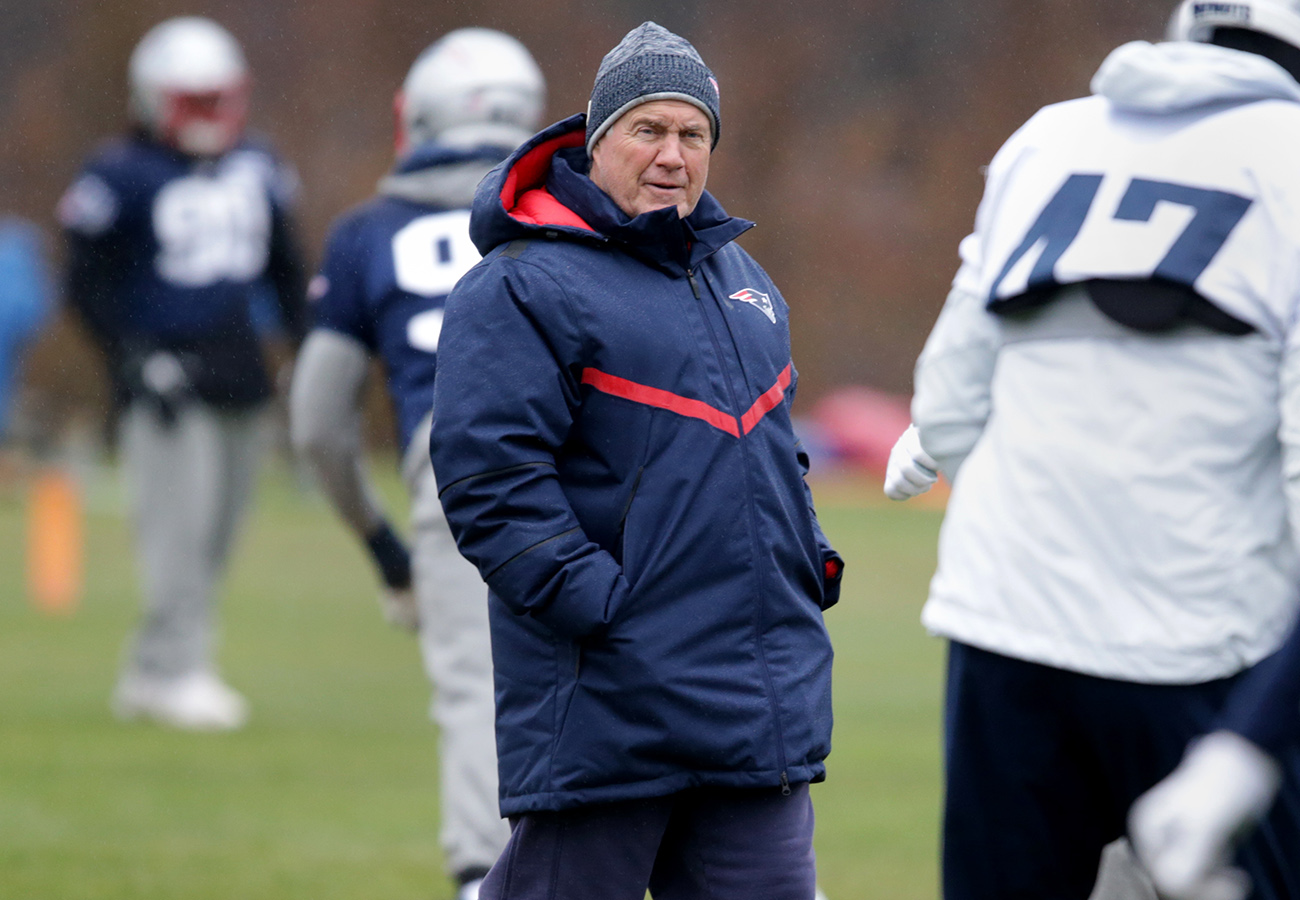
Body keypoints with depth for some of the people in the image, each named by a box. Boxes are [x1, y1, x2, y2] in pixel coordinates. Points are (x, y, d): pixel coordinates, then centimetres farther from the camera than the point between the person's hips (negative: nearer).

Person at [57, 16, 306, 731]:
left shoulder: (254, 168, 12)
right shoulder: (120, 176, -5)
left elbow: (285, 268, 23)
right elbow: (89, 284, -5)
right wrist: (135, 359, -15)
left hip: (238, 374, 6)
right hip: (165, 372, -6)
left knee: (217, 531, 5)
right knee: (179, 524, -14)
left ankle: (148, 674, 13)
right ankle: (174, 671, -10)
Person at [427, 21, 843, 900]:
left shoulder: (738, 275, 19)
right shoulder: (524, 285, -7)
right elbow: (489, 473, -15)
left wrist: (810, 562, 16)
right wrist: (591, 601, -20)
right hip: (604, 694, -7)